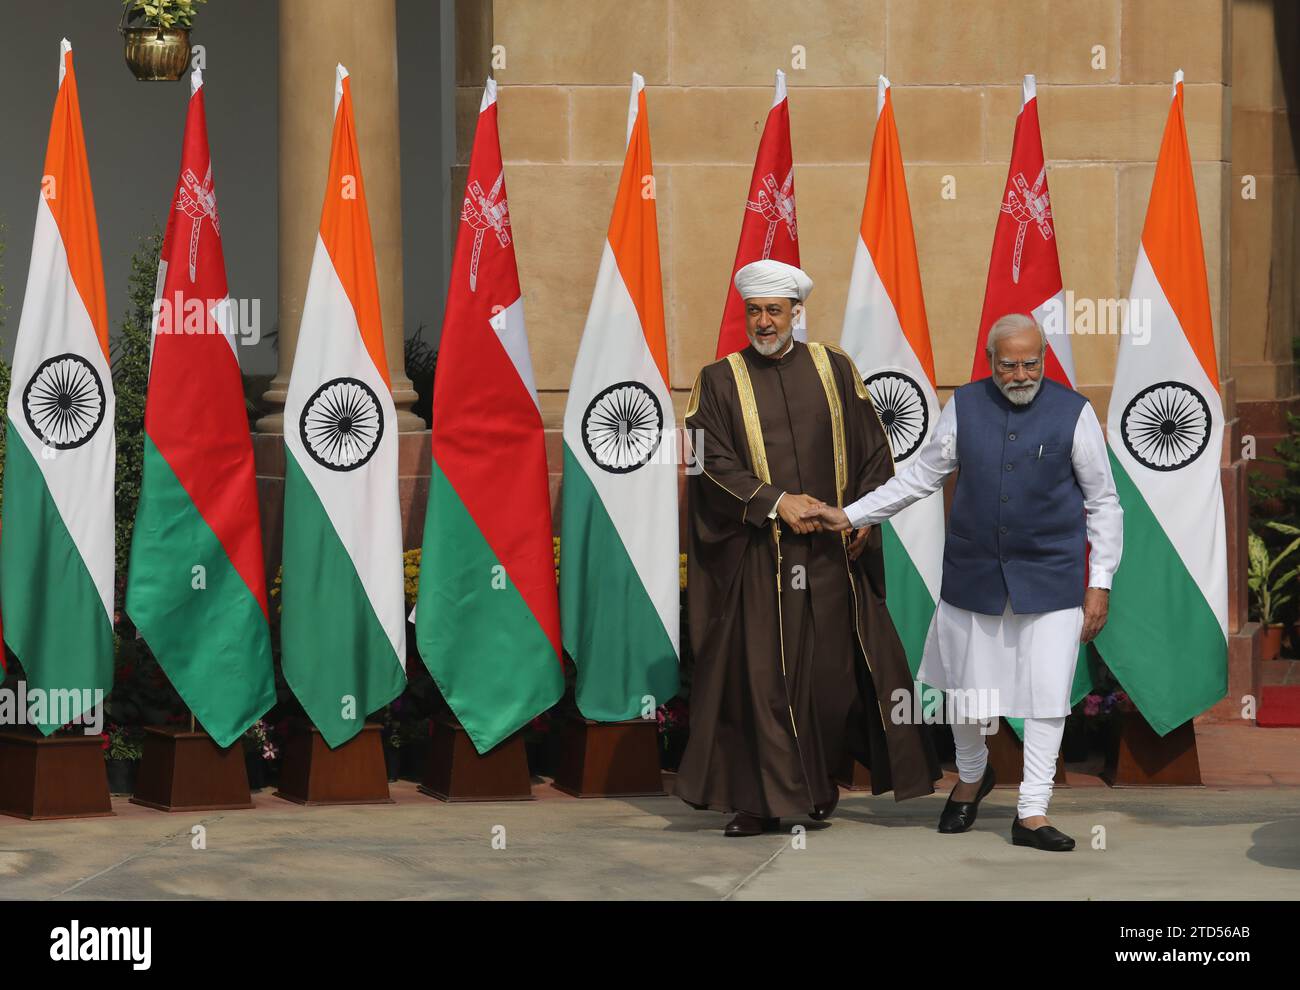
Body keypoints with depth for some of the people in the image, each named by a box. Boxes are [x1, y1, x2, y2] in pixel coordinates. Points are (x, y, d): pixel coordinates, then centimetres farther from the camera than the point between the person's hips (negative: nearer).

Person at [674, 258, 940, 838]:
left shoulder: (833, 369, 10)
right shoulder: (719, 381, 5)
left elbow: (873, 448, 10)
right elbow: (711, 461, -5)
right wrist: (776, 502, -15)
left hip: (833, 550, 2)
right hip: (758, 556, -2)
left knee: (833, 670, 4)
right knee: (761, 675, -3)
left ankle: (821, 783, 20)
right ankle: (763, 800, 3)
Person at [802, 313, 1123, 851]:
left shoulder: (1073, 413, -5)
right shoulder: (964, 407, 1)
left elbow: (1104, 503, 1)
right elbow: (919, 478, 10)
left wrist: (1100, 583, -3)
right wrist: (849, 516, 6)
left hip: (1050, 579, -2)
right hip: (973, 575, 2)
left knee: (1046, 694, -6)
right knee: (965, 688, 10)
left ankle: (1031, 813, 3)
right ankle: (971, 777, 38)